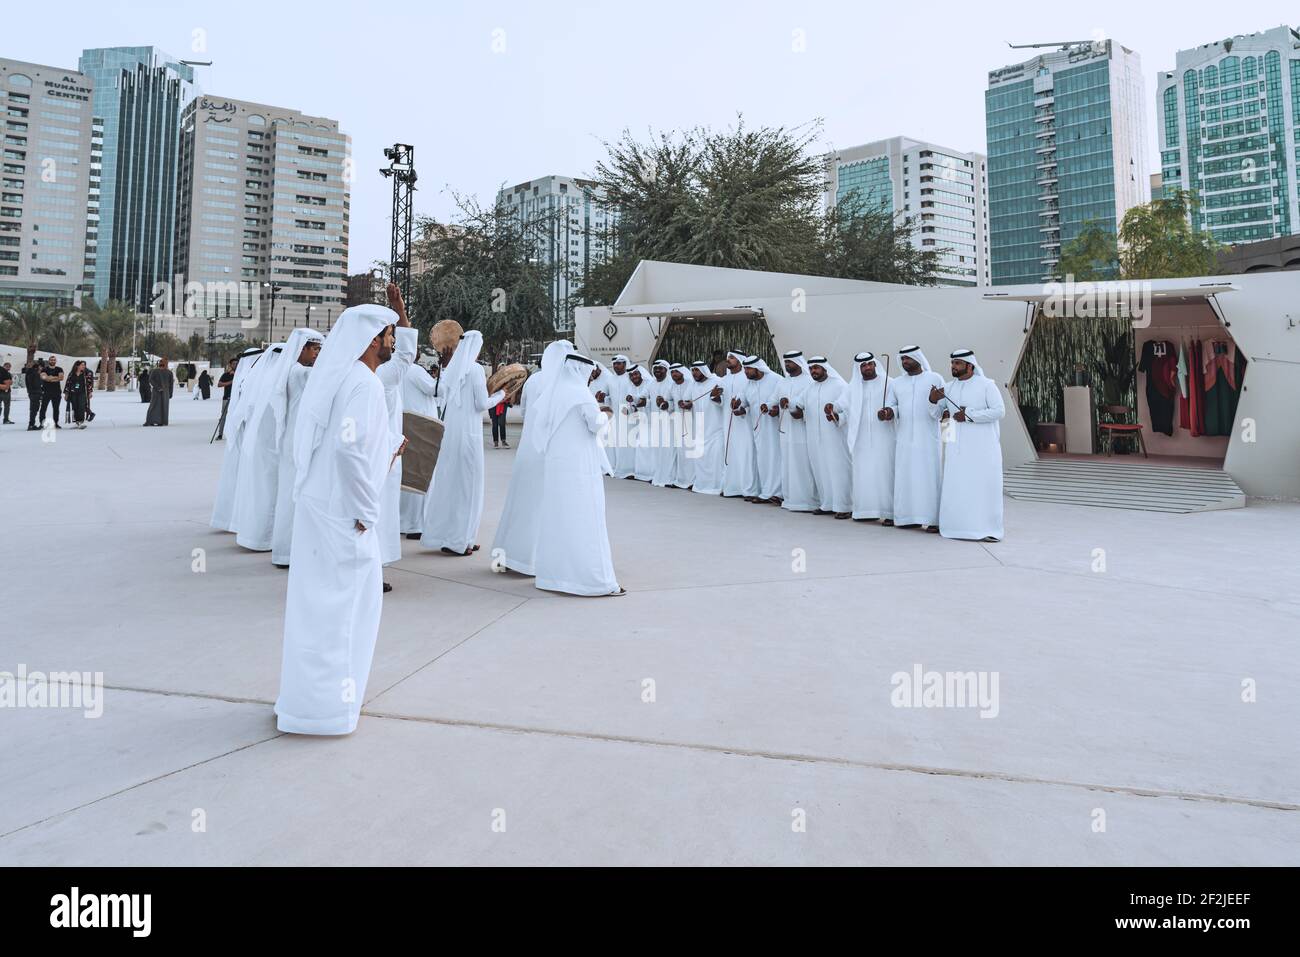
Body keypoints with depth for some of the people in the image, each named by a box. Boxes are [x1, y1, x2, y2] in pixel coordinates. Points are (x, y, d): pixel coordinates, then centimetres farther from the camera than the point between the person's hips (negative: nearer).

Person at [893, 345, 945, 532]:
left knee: (929, 477, -5)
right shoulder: (897, 382, 10)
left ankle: (933, 519, -3)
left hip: (928, 437, -3)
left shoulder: (935, 379, 1)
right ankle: (909, 517, 8)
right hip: (905, 438, 3)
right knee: (906, 478, 3)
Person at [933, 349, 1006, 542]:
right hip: (958, 446, 4)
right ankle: (960, 526, 5)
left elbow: (999, 411, -11)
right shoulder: (949, 388, 11)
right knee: (956, 487, 0)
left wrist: (969, 415, -15)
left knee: (984, 486, -5)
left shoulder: (987, 385, -2)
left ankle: (987, 529, -2)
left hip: (983, 447, -4)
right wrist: (933, 401, -12)